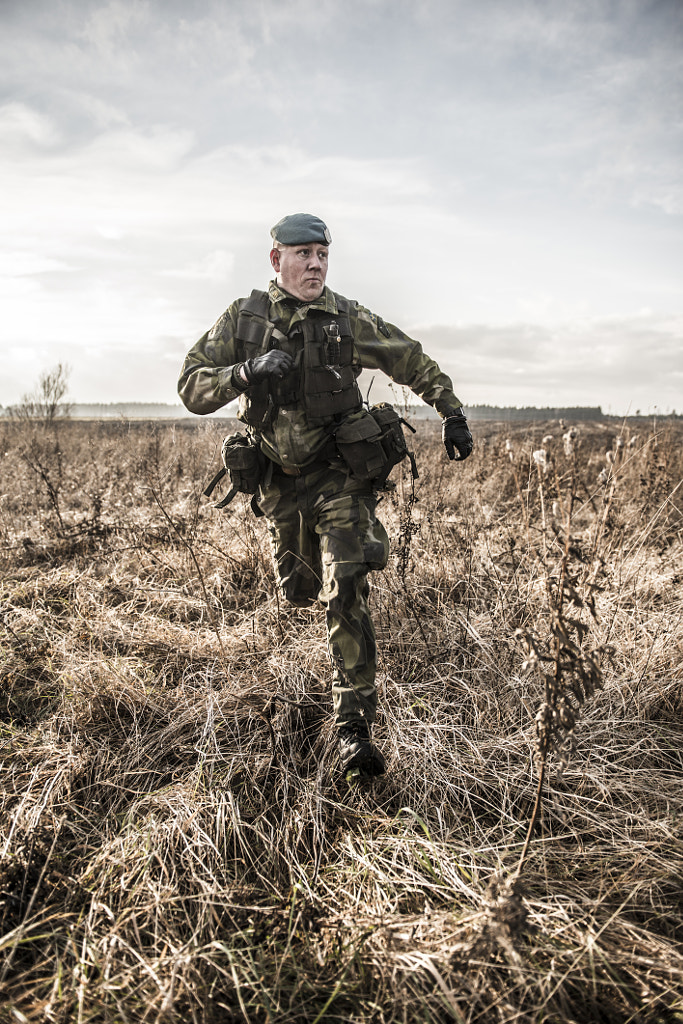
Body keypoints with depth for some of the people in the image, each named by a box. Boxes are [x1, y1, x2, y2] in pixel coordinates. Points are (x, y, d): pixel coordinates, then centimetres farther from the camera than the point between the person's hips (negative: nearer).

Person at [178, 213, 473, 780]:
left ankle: (355, 728, -9)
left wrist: (453, 413, 4)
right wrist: (246, 372, -25)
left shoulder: (349, 319, -2)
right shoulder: (242, 319, -1)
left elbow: (415, 362, 8)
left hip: (340, 475, -2)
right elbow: (191, 387, -7)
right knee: (301, 590, 18)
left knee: (345, 596, -15)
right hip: (280, 481, 3)